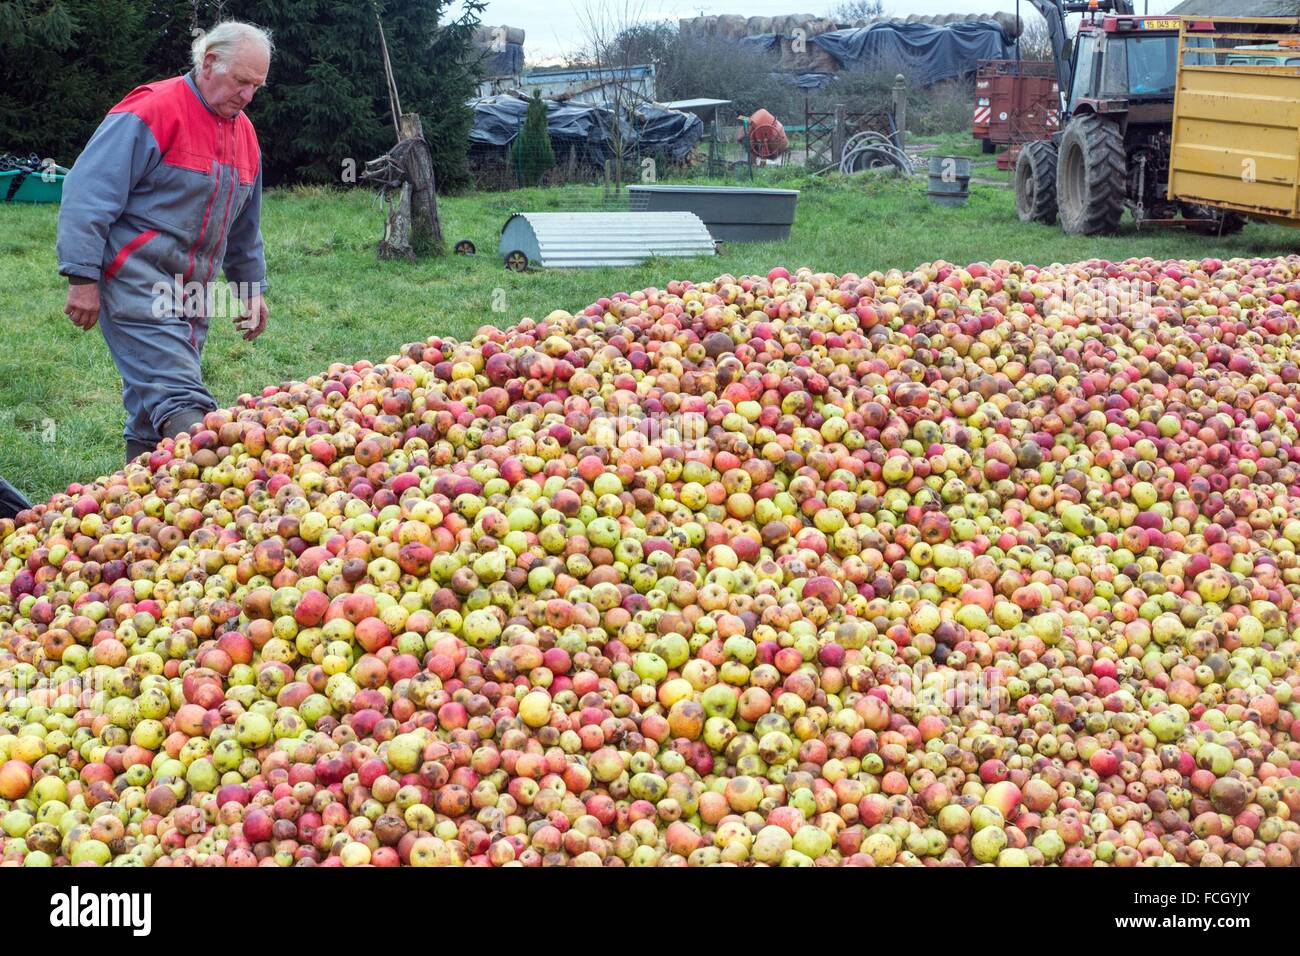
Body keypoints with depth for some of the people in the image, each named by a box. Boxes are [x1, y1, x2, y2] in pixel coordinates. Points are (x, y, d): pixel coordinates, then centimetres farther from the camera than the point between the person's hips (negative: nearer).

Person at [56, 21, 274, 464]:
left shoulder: (244, 133, 15)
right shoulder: (152, 112, -12)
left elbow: (245, 227, 28)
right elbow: (88, 195, -15)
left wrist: (251, 287, 27)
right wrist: (83, 277, -18)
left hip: (192, 292, 8)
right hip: (137, 283, -8)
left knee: (154, 408, 10)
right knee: (178, 398, -20)